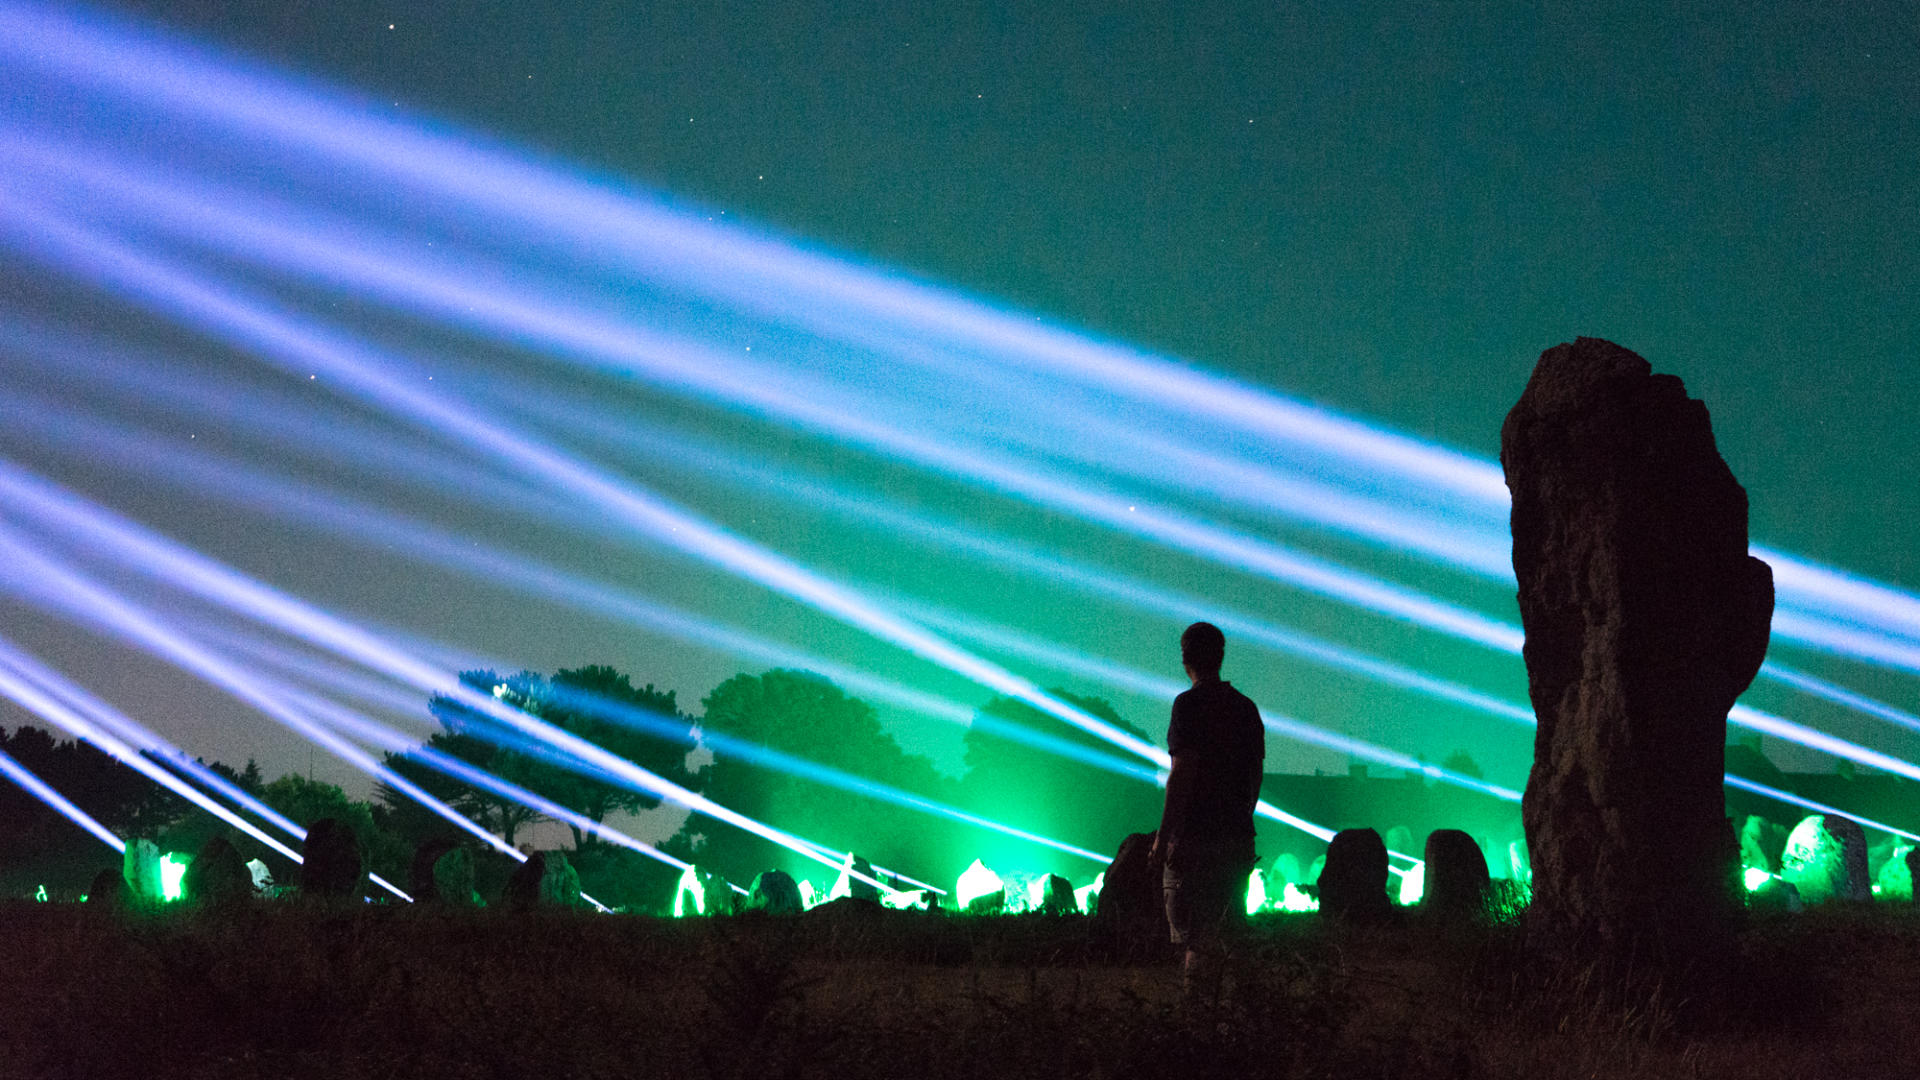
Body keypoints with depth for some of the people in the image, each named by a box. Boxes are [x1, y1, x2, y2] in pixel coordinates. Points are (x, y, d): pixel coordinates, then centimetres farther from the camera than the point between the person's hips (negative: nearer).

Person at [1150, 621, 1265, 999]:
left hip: (1195, 839, -7)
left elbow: (1182, 773, -16)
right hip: (1238, 837, 7)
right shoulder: (1246, 707, 12)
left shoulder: (1190, 703, -10)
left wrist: (1164, 836, -14)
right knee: (1224, 930, 14)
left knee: (1193, 934, -4)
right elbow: (1255, 774, 15)